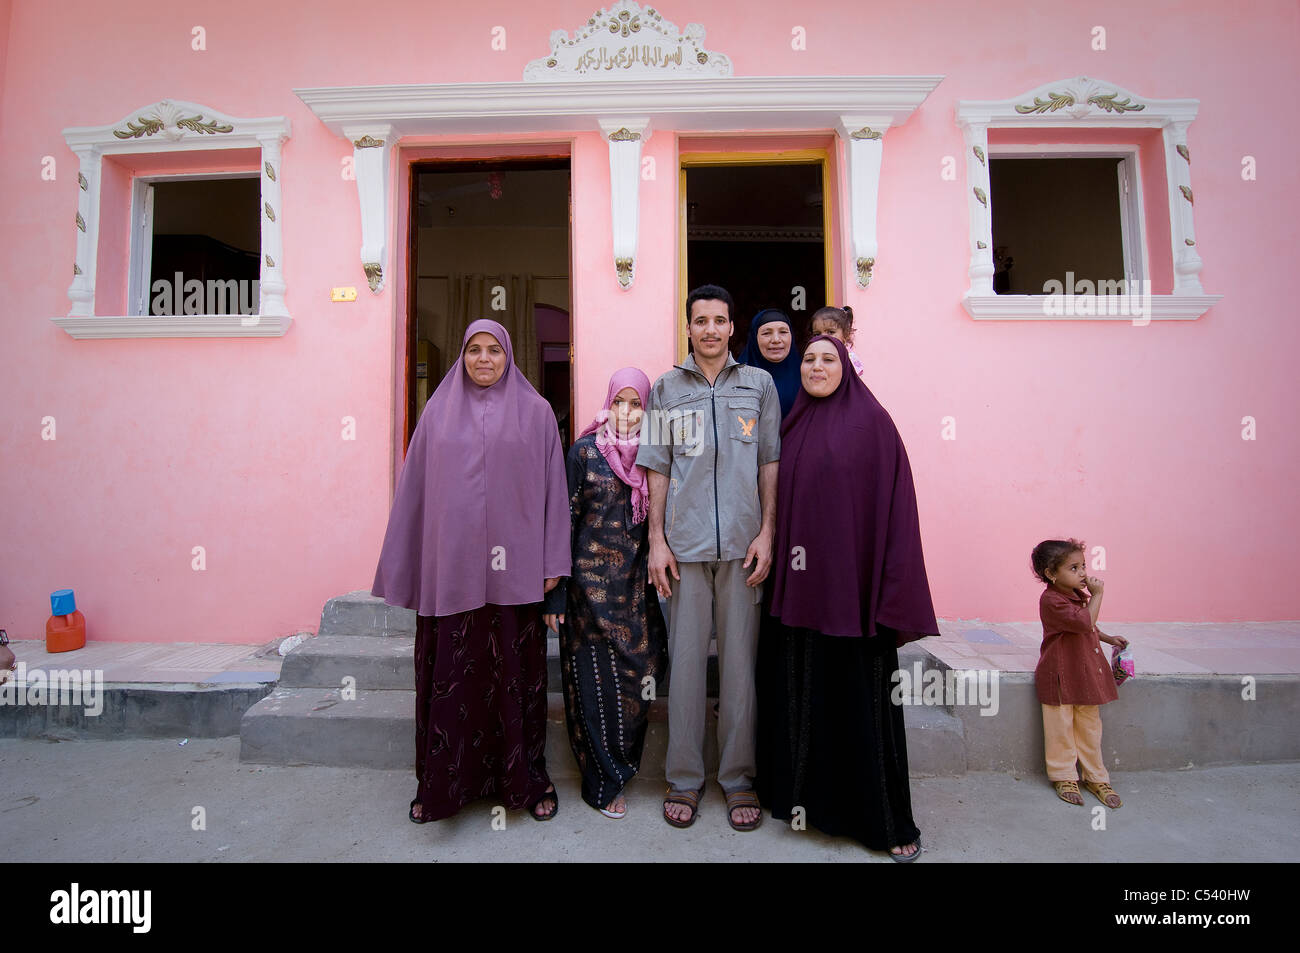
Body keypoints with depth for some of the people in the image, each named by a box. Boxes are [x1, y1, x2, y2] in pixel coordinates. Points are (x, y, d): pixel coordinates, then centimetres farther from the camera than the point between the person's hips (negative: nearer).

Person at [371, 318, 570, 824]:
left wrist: (553, 564, -2)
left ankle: (525, 777, 23)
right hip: (450, 568, 2)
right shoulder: (439, 412, 10)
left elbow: (553, 489, 3)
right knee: (449, 675, 7)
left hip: (512, 569, -1)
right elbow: (415, 489, 10)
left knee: (515, 674, 6)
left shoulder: (534, 411, 5)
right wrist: (403, 568, 7)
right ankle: (441, 783, 24)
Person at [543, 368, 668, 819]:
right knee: (598, 680, 3)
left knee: (639, 671, 6)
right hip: (592, 580, -3)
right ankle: (603, 782, 21)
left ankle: (619, 765, 30)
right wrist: (556, 591, -8)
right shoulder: (585, 450, -3)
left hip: (638, 583, 4)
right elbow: (566, 518, -5)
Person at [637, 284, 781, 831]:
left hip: (743, 543, 0)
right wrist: (656, 540, 2)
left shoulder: (759, 385, 10)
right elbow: (658, 468, 8)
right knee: (685, 658, 5)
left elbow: (770, 463, 8)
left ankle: (737, 777, 21)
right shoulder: (665, 389, 11)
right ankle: (684, 778, 20)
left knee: (740, 659, 6)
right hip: (685, 544, 0)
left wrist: (766, 533, 0)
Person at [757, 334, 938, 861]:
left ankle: (884, 817, 19)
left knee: (860, 696, 2)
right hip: (799, 583, 5)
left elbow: (893, 501, -8)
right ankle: (806, 795, 28)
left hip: (852, 580, -4)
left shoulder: (870, 419, -3)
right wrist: (779, 570, 7)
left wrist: (888, 587, -13)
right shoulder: (793, 425, 12)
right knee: (801, 693, 10)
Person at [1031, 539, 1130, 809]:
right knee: (1061, 728, 3)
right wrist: (1097, 595, -20)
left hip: (1086, 673, 8)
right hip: (1060, 676, -8)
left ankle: (1096, 777, 27)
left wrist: (1109, 638, 17)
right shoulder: (1051, 600, -20)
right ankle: (1064, 777, 17)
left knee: (1090, 727, 15)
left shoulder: (1079, 595, 9)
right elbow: (1085, 623, -28)